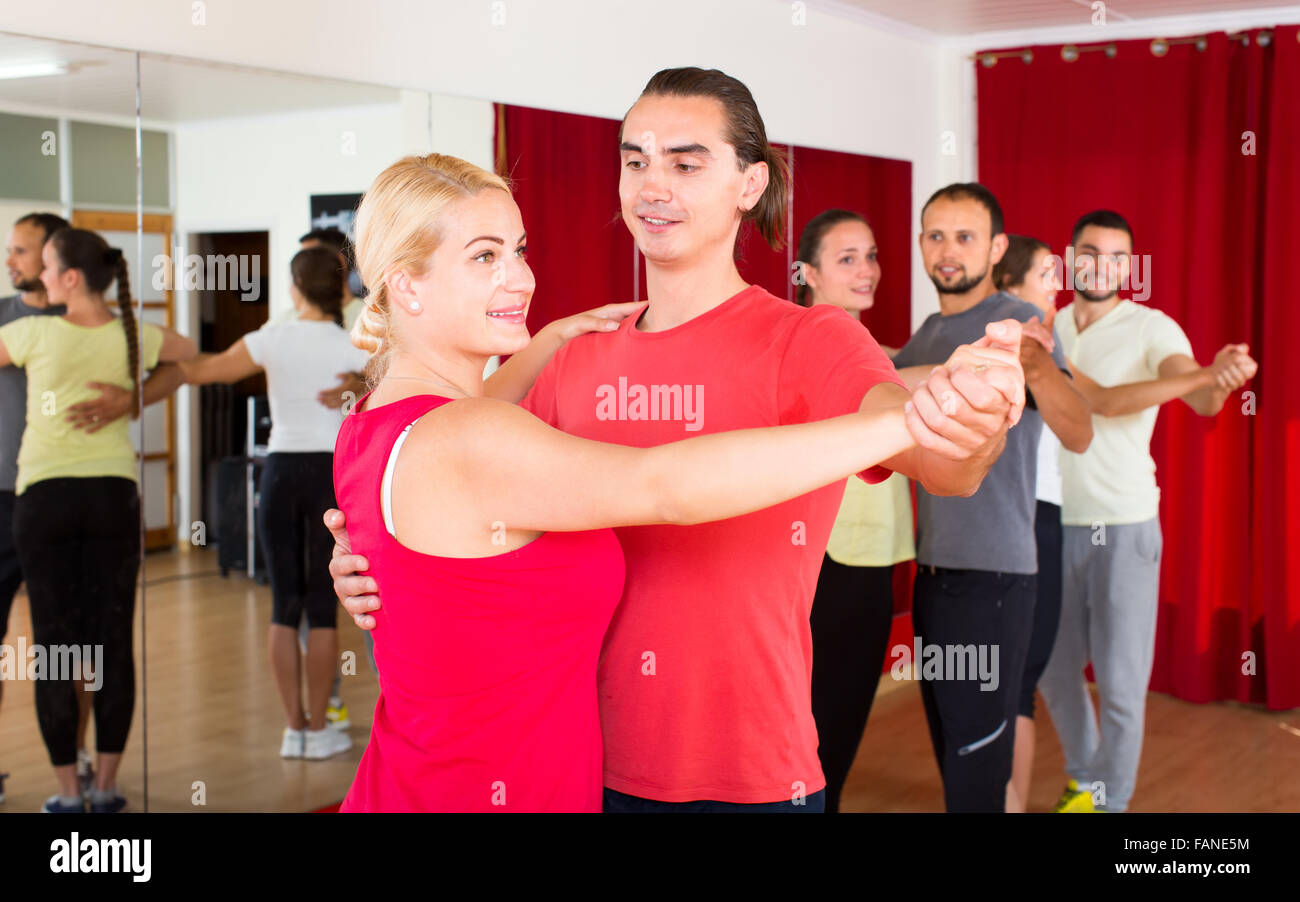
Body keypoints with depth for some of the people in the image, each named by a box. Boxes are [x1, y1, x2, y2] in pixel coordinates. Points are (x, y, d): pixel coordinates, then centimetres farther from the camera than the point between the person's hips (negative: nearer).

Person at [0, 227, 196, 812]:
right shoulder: (133, 337, 1)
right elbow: (190, 353, 20)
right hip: (114, 494, 2)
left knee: (54, 641, 4)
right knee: (115, 641, 6)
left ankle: (67, 790, 7)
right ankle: (106, 786, 10)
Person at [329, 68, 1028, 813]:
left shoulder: (808, 341, -11)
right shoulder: (577, 364, 5)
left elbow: (924, 448, -28)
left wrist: (970, 432, -52)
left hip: (749, 778, -4)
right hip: (586, 764, 5)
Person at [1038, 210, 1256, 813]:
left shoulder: (1152, 328, -8)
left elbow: (1201, 400, -25)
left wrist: (1220, 381, -47)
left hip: (1124, 527, -4)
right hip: (1053, 524, 4)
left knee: (1120, 680, 1)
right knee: (1054, 669, 13)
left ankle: (1111, 799, 21)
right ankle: (1084, 779, 36)